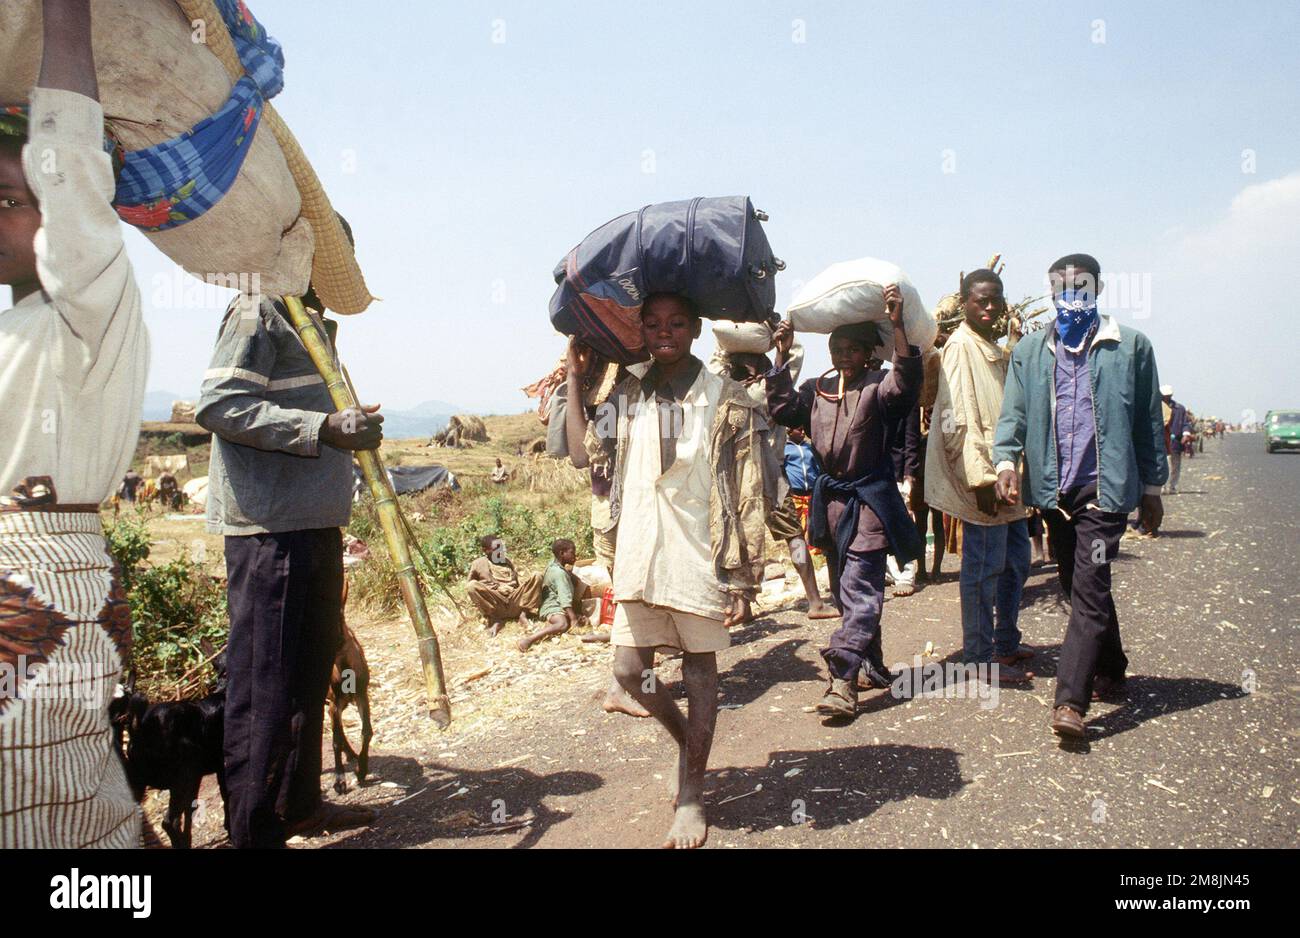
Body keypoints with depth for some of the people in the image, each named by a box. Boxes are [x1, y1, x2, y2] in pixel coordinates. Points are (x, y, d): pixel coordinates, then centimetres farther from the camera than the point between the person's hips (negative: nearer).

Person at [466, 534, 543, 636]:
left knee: (536, 576, -15)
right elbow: (472, 587, 15)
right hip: (495, 604, -3)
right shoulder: (478, 564, 9)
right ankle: (496, 619, -16)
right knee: (473, 585, -29)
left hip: (515, 602, 3)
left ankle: (523, 614, -16)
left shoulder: (507, 561, 22)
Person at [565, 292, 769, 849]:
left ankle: (691, 796, 22)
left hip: (699, 558, -4)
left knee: (699, 669, 8)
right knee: (630, 669, 8)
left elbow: (747, 496, -6)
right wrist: (575, 378, 8)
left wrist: (741, 573, -9)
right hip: (638, 556, 4)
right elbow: (585, 450, 6)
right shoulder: (627, 395, 8)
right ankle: (686, 738, 38)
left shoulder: (726, 401, -5)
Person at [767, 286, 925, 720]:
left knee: (860, 588, -12)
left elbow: (907, 383, -23)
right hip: (830, 497, 6)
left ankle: (843, 677, -17)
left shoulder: (878, 386, -3)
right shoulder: (816, 390, 11)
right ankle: (873, 667, 28)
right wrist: (782, 356, -7)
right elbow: (783, 409, -3)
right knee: (846, 590, 14)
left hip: (869, 499, -6)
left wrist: (897, 325, -31)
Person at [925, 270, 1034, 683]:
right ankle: (980, 659, 6)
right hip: (984, 479, -10)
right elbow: (957, 419, -19)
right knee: (984, 568, -4)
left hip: (1007, 478, 10)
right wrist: (981, 478, -23)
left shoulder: (997, 351, 18)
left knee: (1015, 563, 17)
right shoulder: (960, 346, -11)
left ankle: (1006, 644, 31)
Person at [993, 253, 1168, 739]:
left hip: (1105, 485, -3)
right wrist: (1006, 459, -15)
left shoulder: (1131, 346, 4)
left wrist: (1151, 486, 8)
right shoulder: (1030, 350, 10)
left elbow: (1148, 421, 7)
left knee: (1089, 590, -12)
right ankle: (1110, 674, 33)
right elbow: (1014, 411, 4)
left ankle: (1070, 700, -13)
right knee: (1077, 586, 14)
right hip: (1054, 487, 4)